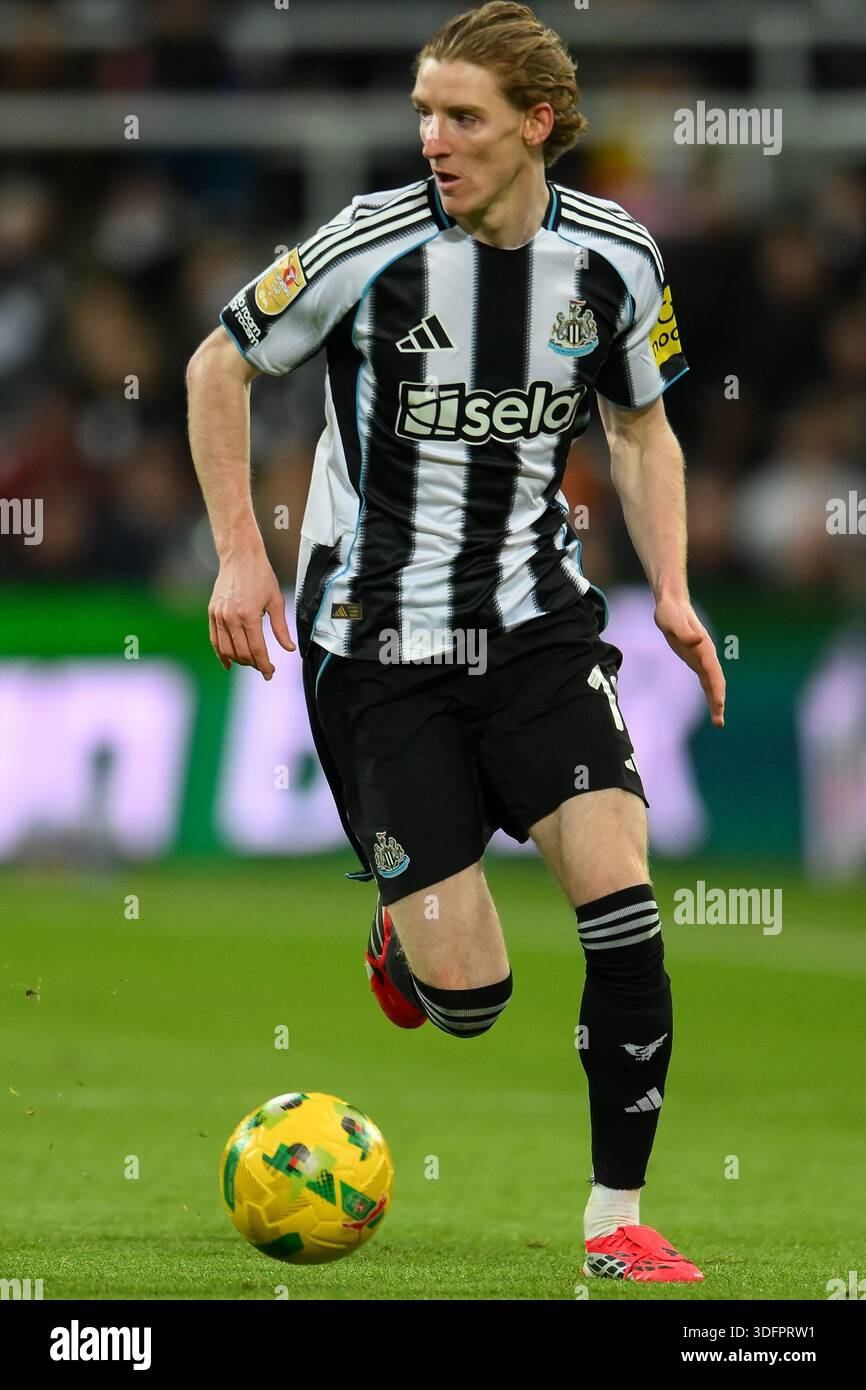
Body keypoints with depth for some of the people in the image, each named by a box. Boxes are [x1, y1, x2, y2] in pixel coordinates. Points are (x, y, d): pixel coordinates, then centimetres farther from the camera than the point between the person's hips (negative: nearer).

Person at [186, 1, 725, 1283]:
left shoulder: (615, 259, -4)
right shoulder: (373, 245, -14)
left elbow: (641, 424, 14)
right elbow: (219, 368, 0)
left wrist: (672, 591, 1)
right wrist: (239, 554, -7)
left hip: (539, 623, 3)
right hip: (378, 640, -3)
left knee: (620, 889, -18)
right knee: (466, 1000, -7)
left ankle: (618, 1221, -4)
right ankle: (409, 928, 33)